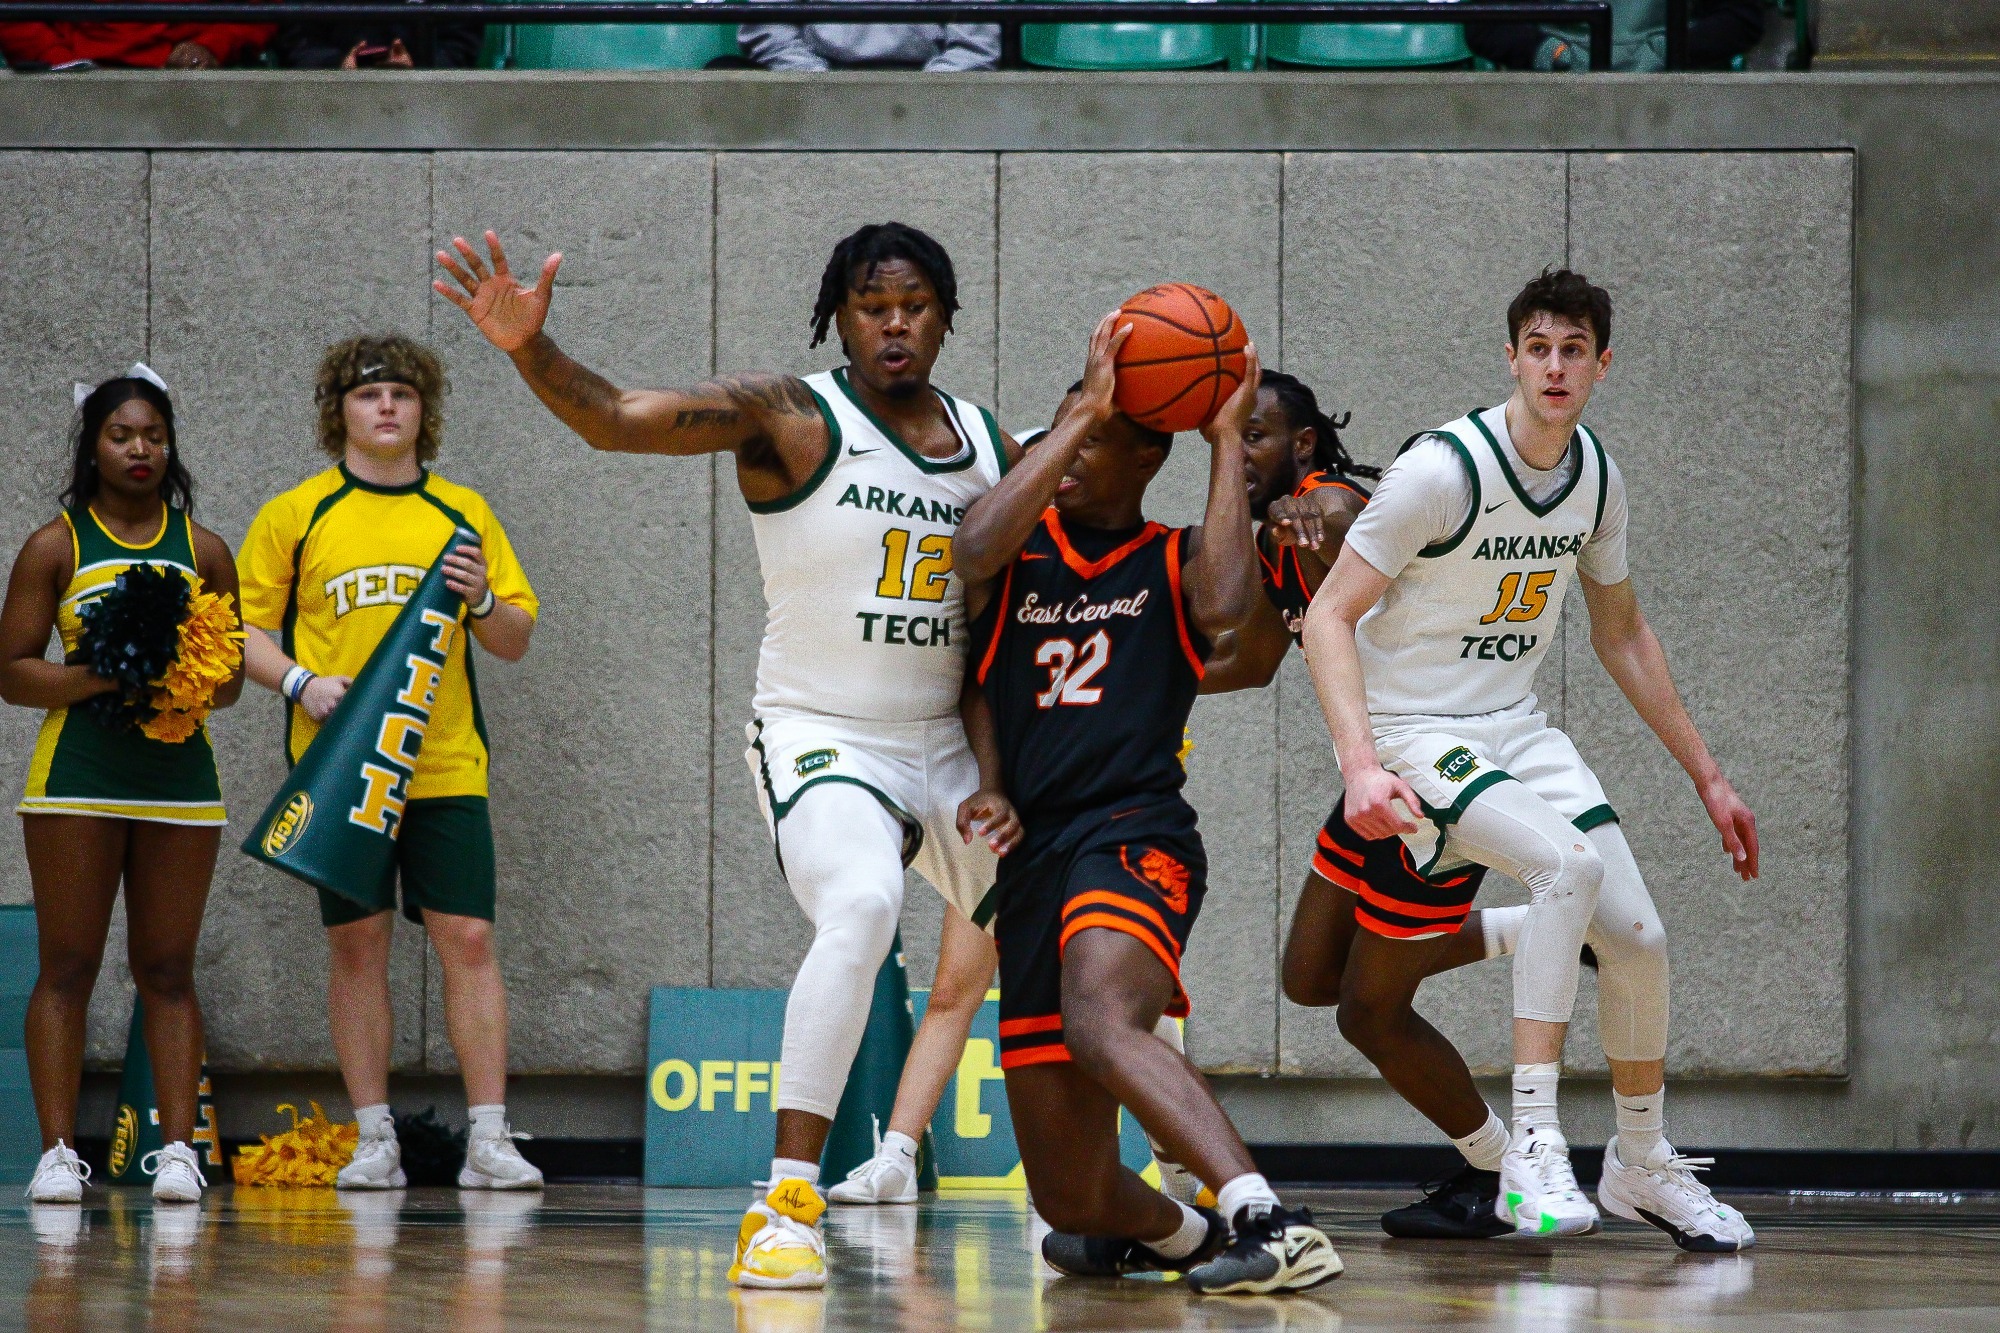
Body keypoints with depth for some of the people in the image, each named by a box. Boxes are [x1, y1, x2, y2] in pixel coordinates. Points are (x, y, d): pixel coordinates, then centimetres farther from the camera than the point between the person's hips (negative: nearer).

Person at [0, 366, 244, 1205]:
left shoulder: (202, 551, 12)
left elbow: (233, 678, 15)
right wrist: (95, 678, -15)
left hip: (179, 778, 2)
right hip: (76, 777, -2)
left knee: (167, 971, 2)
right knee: (67, 968, -4)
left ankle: (177, 1148, 0)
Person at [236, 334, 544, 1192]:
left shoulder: (462, 513, 11)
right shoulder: (295, 516, 7)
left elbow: (516, 641, 13)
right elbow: (245, 629, 6)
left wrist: (483, 601, -8)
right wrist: (302, 683, -12)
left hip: (446, 767, 1)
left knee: (468, 940, -7)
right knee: (357, 943, 0)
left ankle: (488, 1140, -7)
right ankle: (375, 1142, 6)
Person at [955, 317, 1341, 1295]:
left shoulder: (1178, 561, 13)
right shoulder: (1017, 554, 18)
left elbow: (1223, 604, -12)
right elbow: (973, 553, -7)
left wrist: (1226, 442, -4)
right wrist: (1081, 410, -6)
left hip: (1135, 838, -4)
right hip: (1033, 862, 4)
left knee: (1099, 1021, -40)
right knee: (1071, 1204, 4)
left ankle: (1265, 1221, -54)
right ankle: (1180, 1233, 37)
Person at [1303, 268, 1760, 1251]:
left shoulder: (1596, 477, 2)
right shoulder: (1444, 470, -20)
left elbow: (1621, 635, 17)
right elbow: (1330, 616, -19)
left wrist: (1707, 776, 18)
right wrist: (1359, 763, -33)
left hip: (1516, 726, 7)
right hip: (1415, 730, -7)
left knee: (1638, 938, -1)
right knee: (1569, 859, -31)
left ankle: (1642, 1162, 24)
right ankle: (1533, 1152, -27)